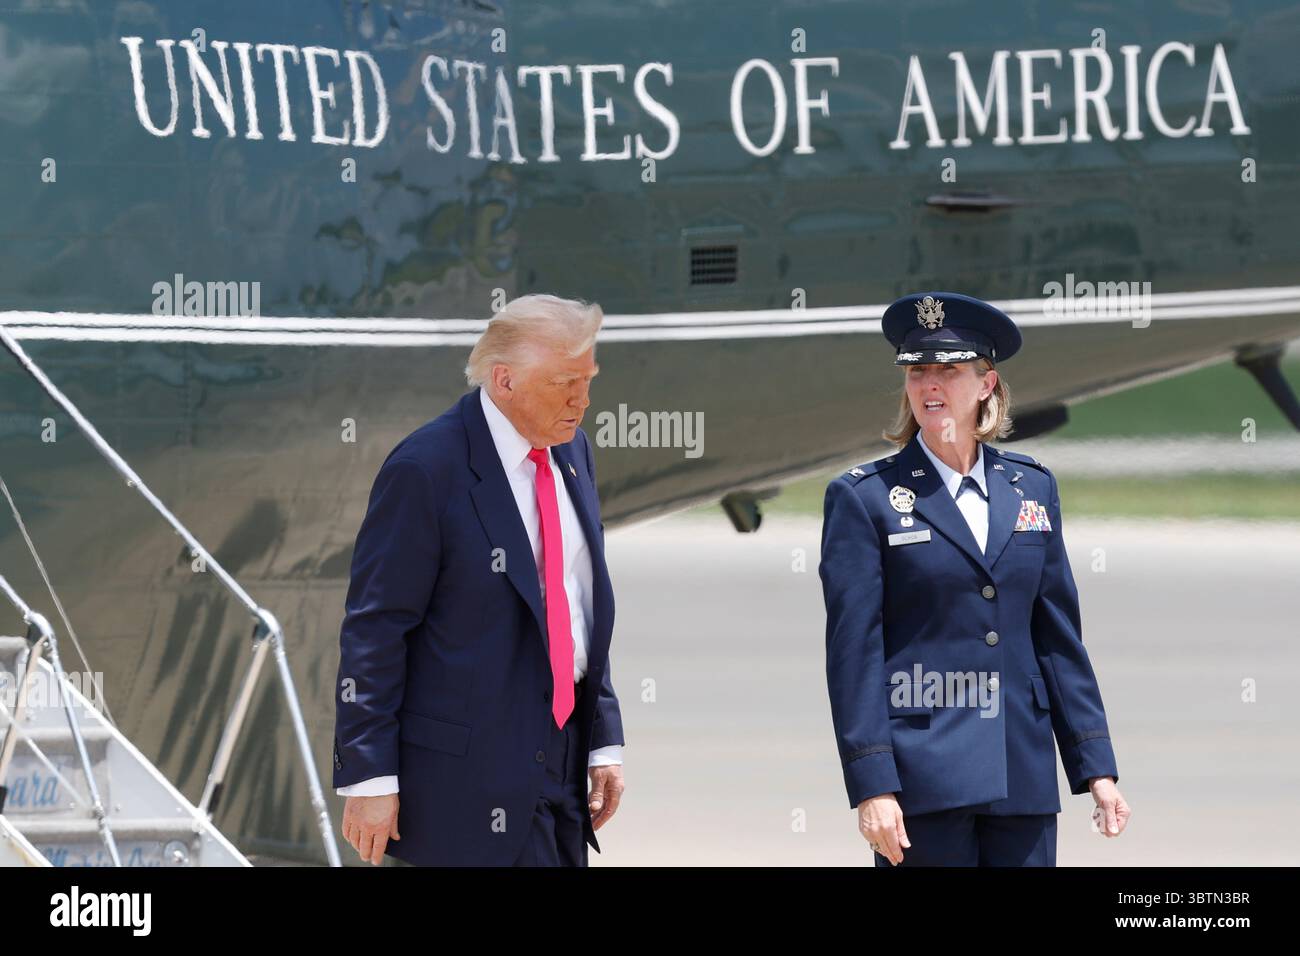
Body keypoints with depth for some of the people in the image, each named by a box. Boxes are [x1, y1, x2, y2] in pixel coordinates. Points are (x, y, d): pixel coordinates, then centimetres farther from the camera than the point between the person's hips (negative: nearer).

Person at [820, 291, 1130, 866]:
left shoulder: (1032, 488, 13)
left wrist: (1097, 767, 8)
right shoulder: (863, 498, 0)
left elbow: (1059, 639, 14)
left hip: (1022, 776, 4)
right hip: (923, 771, -4)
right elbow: (853, 651, -5)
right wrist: (872, 786, -12)